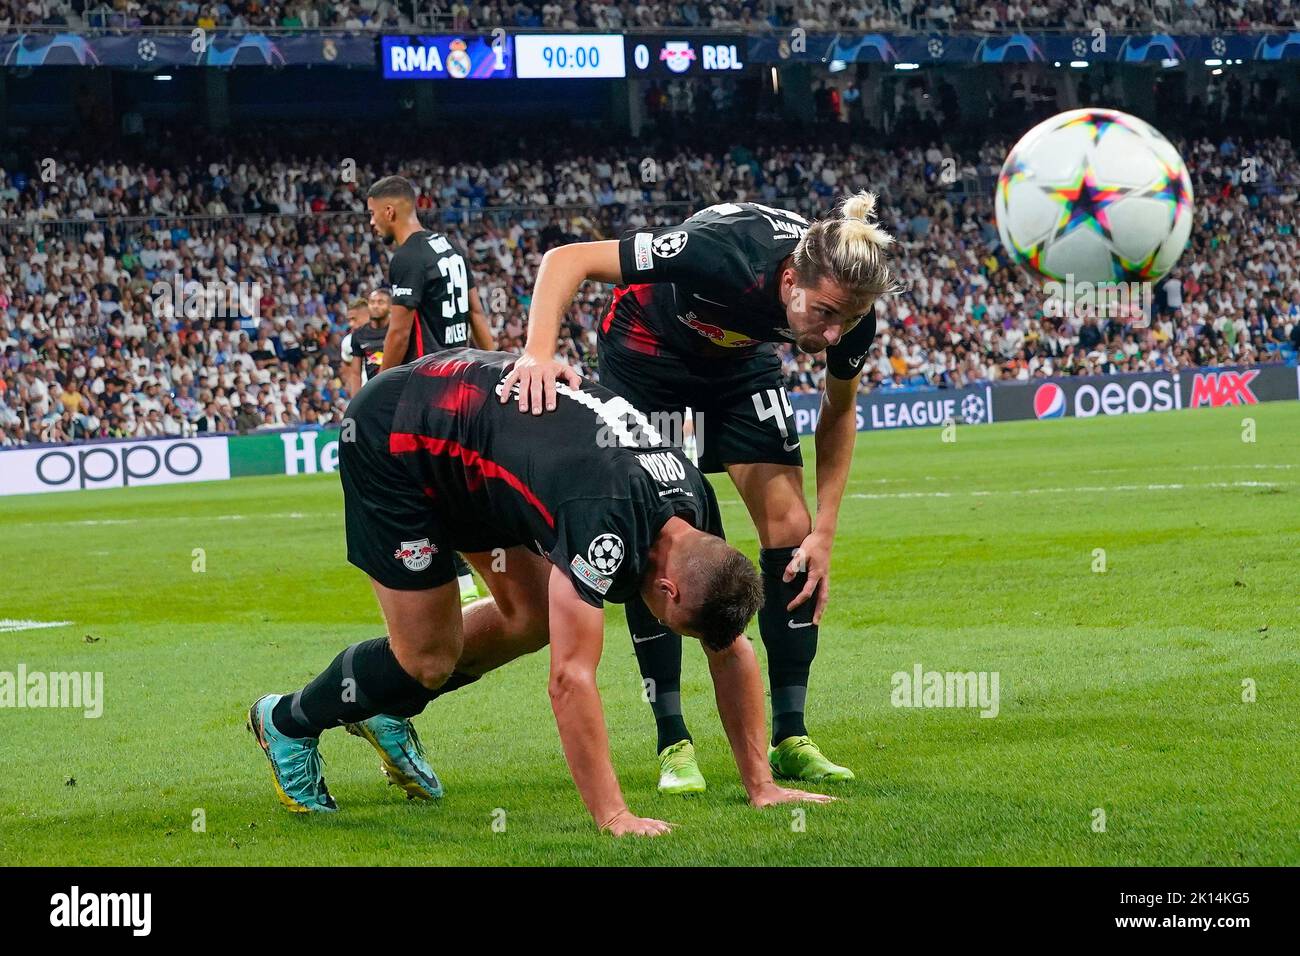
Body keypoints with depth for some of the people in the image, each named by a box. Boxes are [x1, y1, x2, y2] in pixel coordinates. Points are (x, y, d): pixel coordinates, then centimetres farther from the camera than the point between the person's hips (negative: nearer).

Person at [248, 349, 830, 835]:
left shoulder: (694, 506, -11)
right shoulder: (606, 520, -36)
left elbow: (731, 650, -1)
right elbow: (571, 677, -37)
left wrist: (760, 786, -3)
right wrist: (613, 817, -37)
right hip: (393, 439, -8)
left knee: (532, 617, 9)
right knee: (429, 656, -4)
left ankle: (387, 709, 28)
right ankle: (288, 723, 21)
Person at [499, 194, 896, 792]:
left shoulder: (850, 312, -27)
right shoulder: (728, 255, -42)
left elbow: (839, 411, -5)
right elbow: (566, 260, -39)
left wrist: (824, 533, -11)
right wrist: (539, 354, -55)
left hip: (741, 361, 4)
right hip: (645, 357, -4)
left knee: (791, 529, -6)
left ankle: (789, 739, 2)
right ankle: (673, 744, -3)